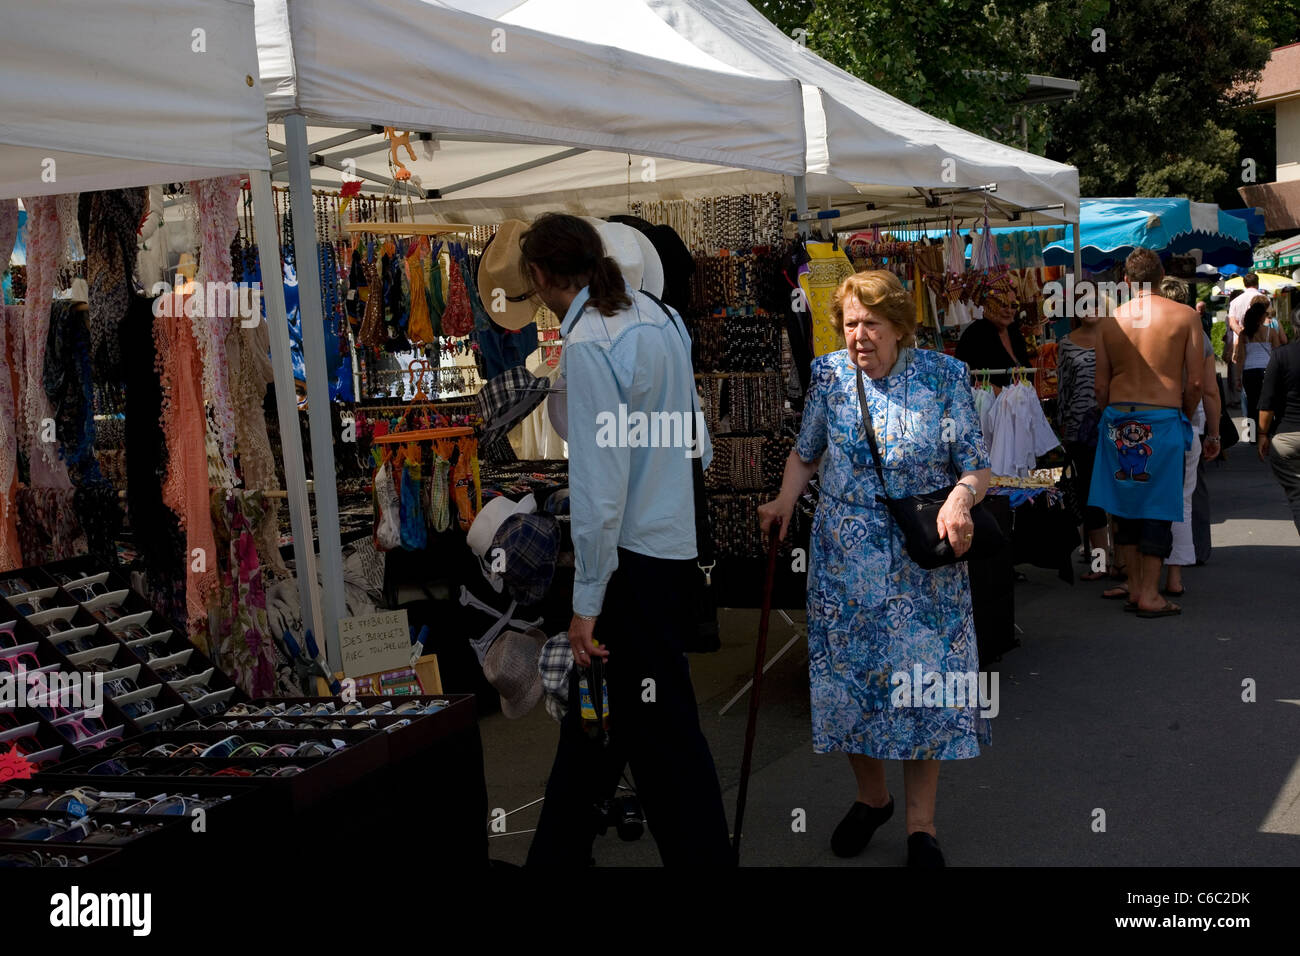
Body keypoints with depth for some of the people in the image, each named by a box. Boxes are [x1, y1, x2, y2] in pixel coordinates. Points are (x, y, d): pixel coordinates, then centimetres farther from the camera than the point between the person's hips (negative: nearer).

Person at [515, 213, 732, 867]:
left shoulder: (588, 344, -17)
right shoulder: (658, 314, 8)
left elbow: (599, 484, -21)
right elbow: (694, 437, 15)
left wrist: (587, 601, -16)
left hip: (633, 557, -9)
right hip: (676, 537, 9)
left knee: (663, 735, 0)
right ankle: (558, 854, 33)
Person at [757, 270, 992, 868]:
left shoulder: (945, 376, -6)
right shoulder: (829, 375, 0)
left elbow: (977, 466, -5)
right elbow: (806, 453, 11)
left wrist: (960, 498, -27)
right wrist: (785, 502, -7)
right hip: (845, 557, 2)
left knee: (924, 678, 0)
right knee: (847, 674, 8)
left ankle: (921, 824, 15)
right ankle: (871, 797, 31)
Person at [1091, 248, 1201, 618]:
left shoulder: (1110, 321, 3)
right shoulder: (1185, 316, -3)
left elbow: (1101, 384, 5)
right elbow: (1195, 382, -4)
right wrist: (1185, 417, 12)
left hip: (1119, 418, 3)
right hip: (1164, 418, -2)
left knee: (1125, 503, 12)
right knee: (1158, 507, 3)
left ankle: (1134, 586, 19)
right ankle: (1149, 594, 3)